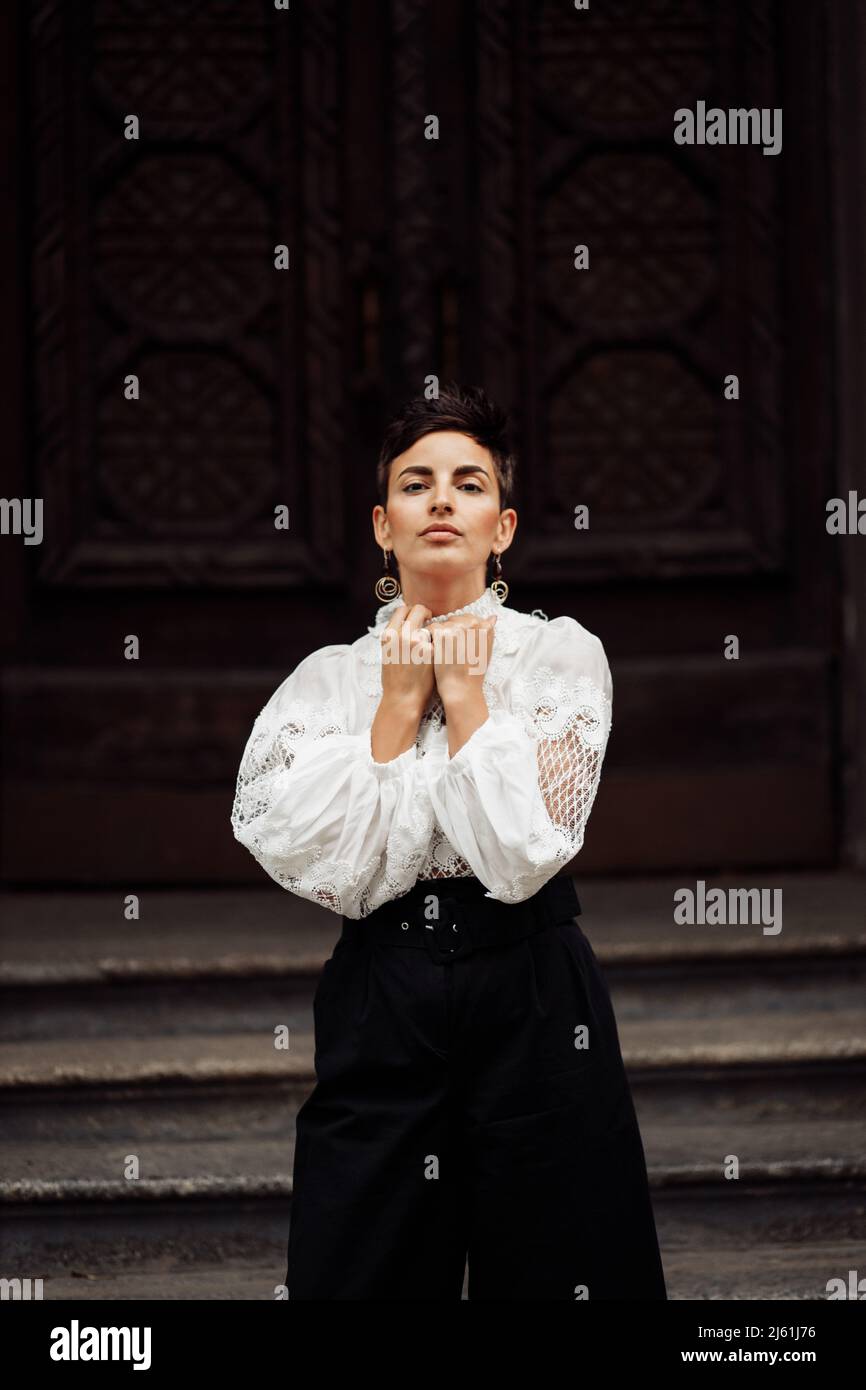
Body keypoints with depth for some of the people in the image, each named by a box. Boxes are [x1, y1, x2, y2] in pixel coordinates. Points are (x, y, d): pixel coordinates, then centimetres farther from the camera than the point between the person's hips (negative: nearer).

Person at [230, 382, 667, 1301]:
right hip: (381, 1008, 1)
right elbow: (334, 875, -10)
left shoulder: (560, 654, 0)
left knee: (548, 1268, 5)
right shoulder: (328, 680, 5)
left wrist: (464, 693, -9)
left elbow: (524, 856, -14)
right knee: (369, 1274, 7)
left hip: (534, 1008, -1)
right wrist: (400, 701, -7)